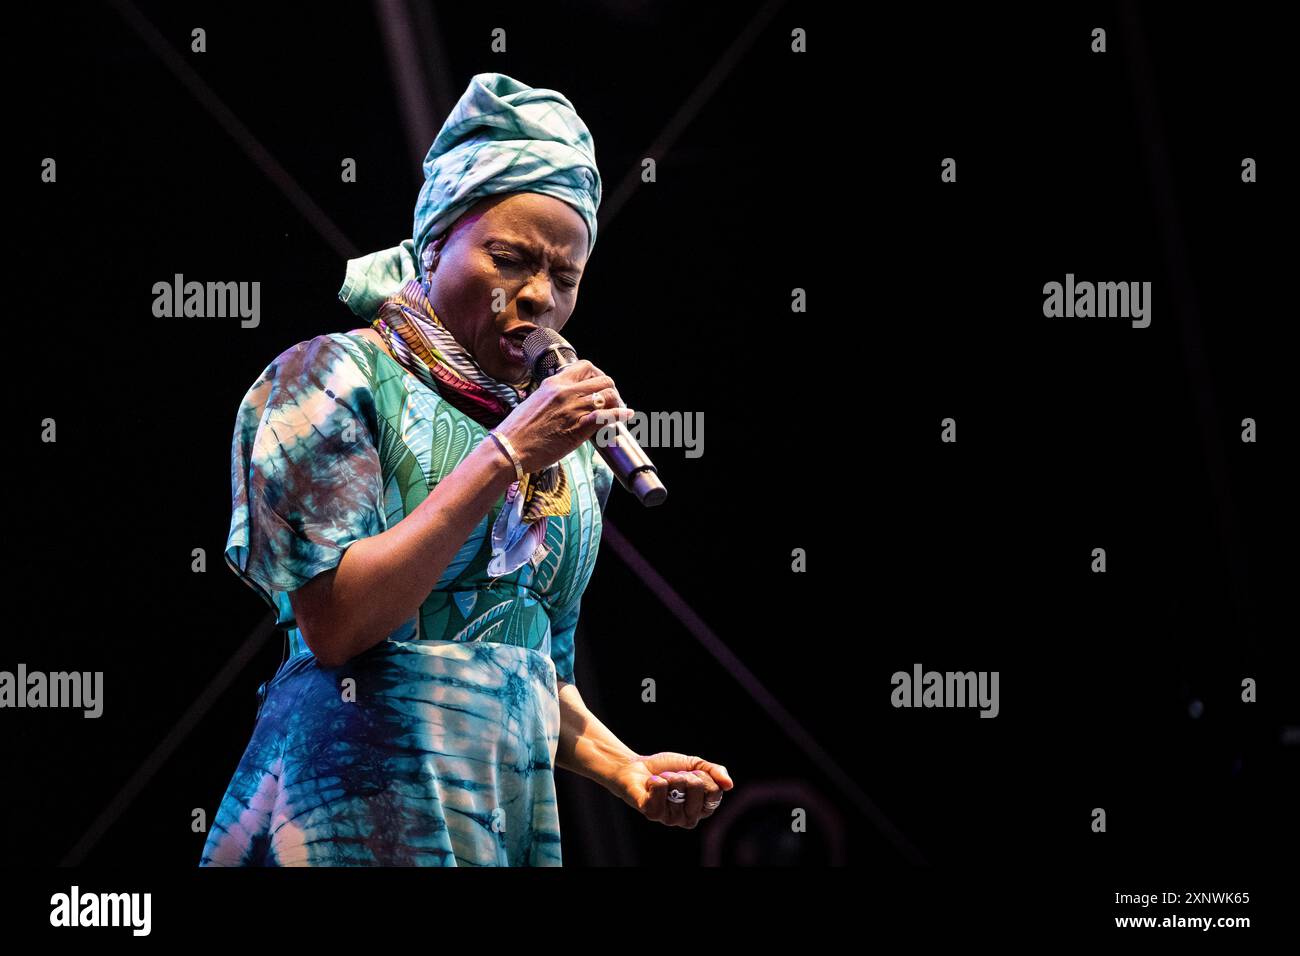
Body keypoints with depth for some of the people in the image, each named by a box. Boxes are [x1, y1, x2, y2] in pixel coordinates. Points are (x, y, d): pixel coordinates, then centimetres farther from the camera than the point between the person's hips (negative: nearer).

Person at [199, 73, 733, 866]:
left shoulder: (566, 457, 13)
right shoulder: (338, 376, -4)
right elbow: (332, 623, -16)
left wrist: (627, 769, 2)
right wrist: (503, 457, -15)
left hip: (515, 810, 6)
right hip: (366, 808, -6)